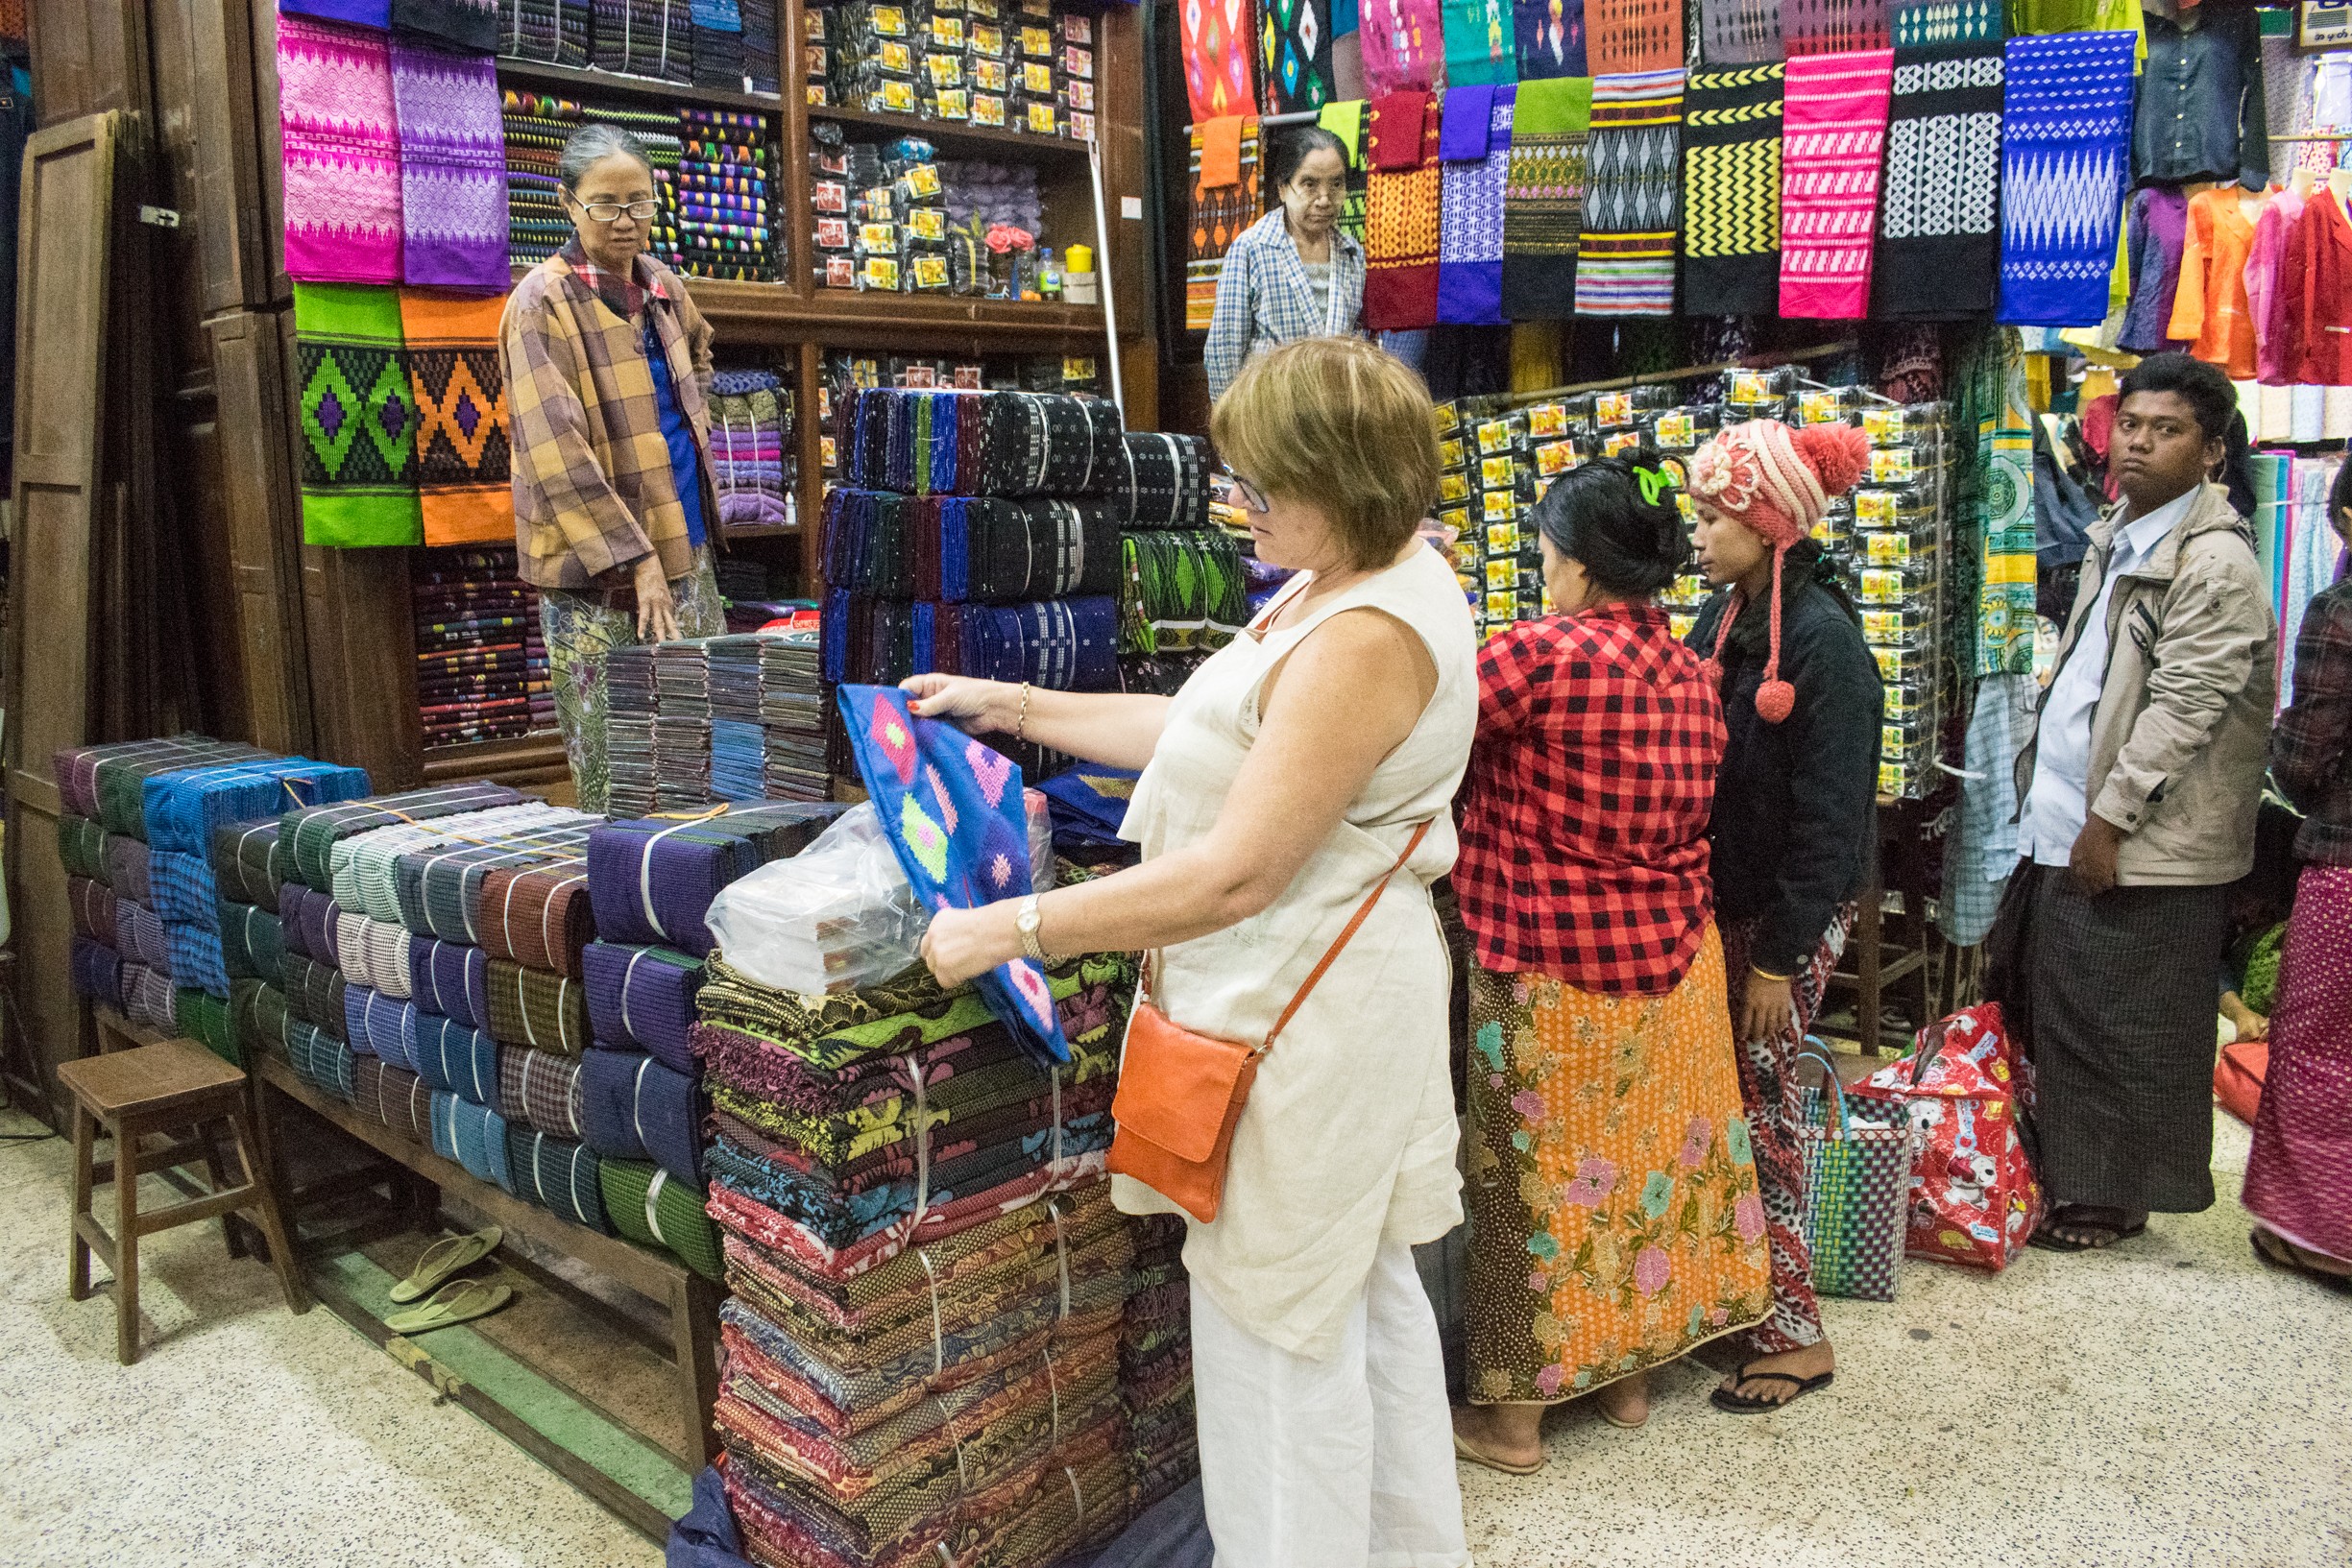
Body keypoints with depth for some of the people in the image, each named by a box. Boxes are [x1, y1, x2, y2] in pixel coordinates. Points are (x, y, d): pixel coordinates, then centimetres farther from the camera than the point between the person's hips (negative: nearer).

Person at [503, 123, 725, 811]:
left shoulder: (662, 286, 11)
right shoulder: (542, 305, -11)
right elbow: (557, 453, -19)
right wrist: (637, 559, -23)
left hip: (685, 548, 7)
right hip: (595, 573, -7)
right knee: (613, 774, -2)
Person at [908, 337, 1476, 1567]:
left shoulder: (1370, 635, -25)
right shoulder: (1344, 586, 8)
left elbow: (1236, 873, -28)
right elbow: (1206, 731, 15)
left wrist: (1006, 930, -23)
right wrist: (1017, 709, 15)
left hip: (1301, 1015, -11)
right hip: (1329, 997, 11)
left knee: (1277, 1329, 6)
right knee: (1368, 1297, 23)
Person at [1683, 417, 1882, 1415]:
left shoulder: (1823, 640, -18)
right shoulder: (1723, 620, 6)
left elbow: (1829, 815, -19)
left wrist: (1780, 957, -17)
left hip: (1788, 918, -7)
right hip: (1721, 903, 7)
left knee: (1759, 1112, 1)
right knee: (1723, 1104, 13)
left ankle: (1796, 1334, 16)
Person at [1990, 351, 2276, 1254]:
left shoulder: (2215, 562, -15)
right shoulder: (2117, 539, 14)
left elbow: (2181, 710, -19)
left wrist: (2108, 820, -19)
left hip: (2145, 842, -9)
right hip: (2064, 825, 9)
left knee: (2123, 1029, 3)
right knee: (2053, 1009, 17)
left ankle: (2112, 1197, 18)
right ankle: (2063, 1171, 32)